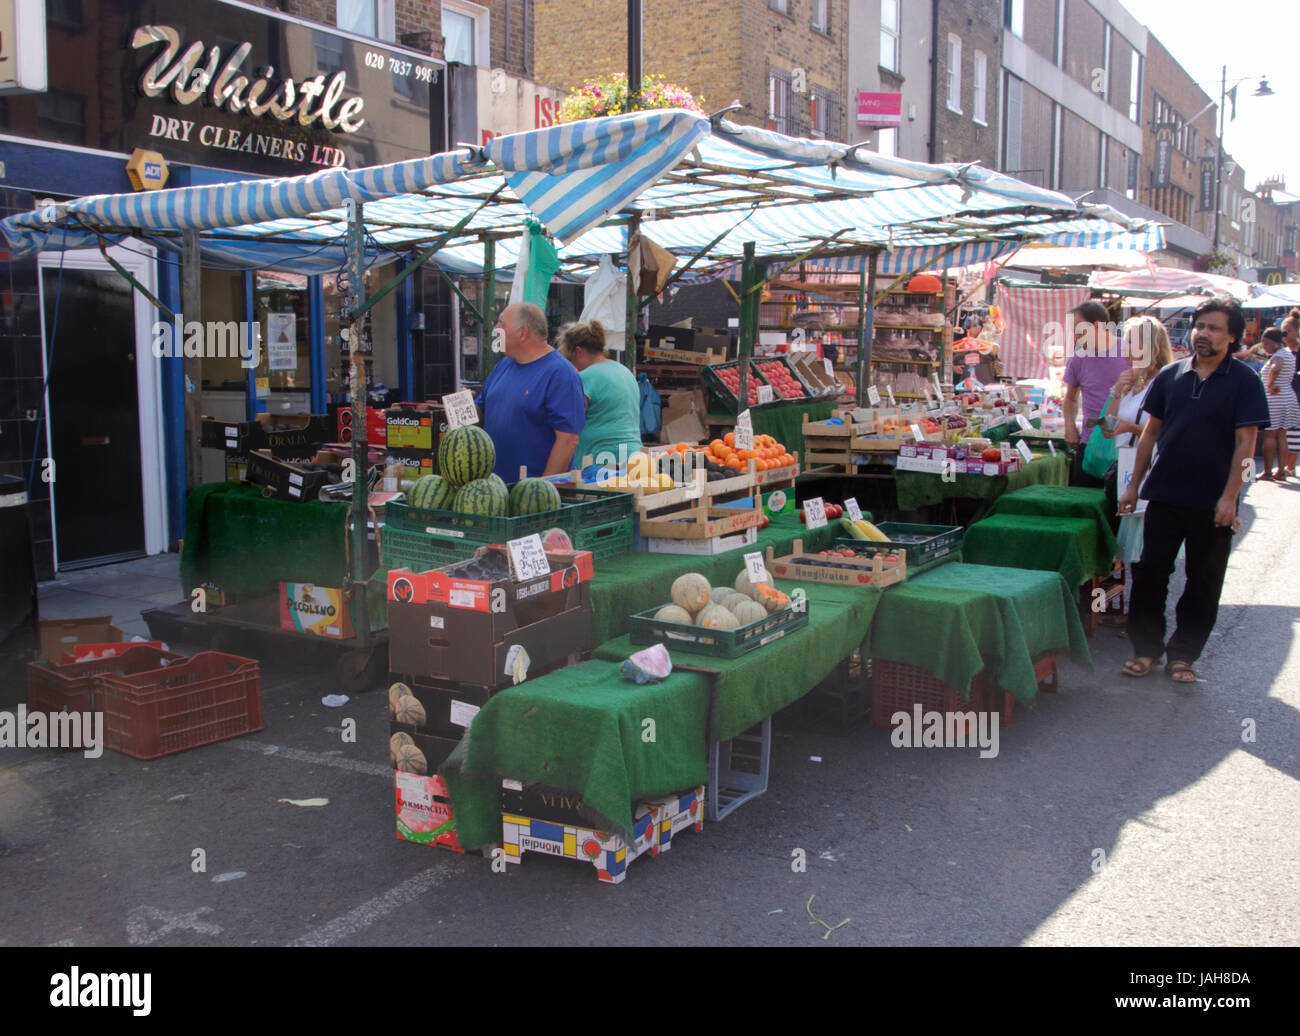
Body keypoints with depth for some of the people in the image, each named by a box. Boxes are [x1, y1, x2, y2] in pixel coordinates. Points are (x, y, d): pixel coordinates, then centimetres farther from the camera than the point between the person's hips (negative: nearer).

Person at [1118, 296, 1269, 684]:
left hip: (1212, 503, -3)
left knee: (1203, 582, 6)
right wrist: (1134, 485, 7)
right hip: (1164, 495, 3)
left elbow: (1245, 443, -7)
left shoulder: (1244, 381, -4)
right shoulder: (1170, 376, 6)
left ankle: (1182, 655, 18)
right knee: (1151, 572, 5)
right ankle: (1146, 647, 17)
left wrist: (1229, 497, -13)